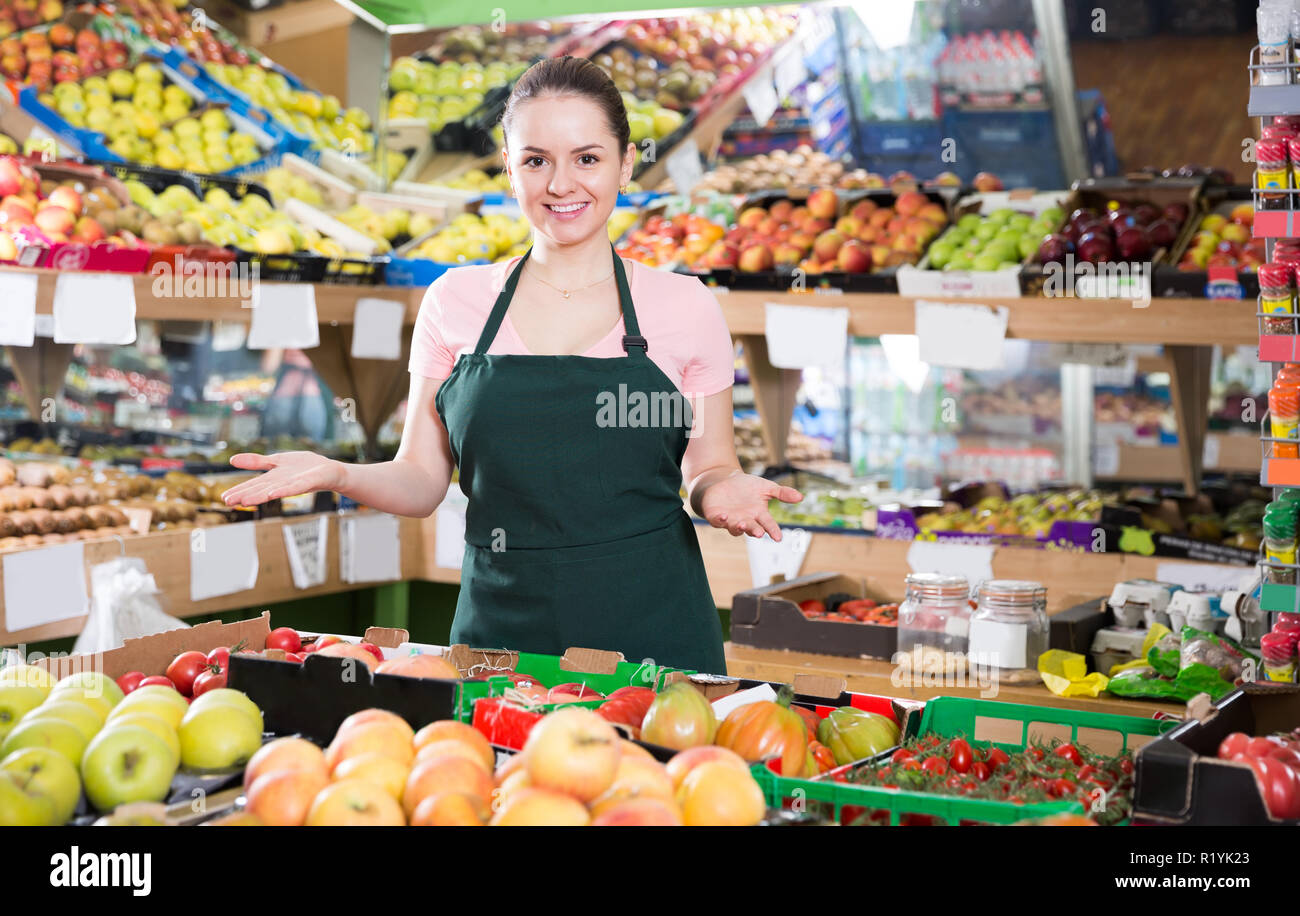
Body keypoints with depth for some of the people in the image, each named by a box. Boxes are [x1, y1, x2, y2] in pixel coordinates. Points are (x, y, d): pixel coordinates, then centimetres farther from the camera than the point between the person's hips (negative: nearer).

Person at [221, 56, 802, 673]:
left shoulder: (685, 306, 1)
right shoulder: (456, 302, 4)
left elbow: (708, 467, 9)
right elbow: (422, 480, 7)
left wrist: (723, 490, -13)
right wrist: (334, 474, -11)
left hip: (653, 631, -1)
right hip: (501, 630, 1)